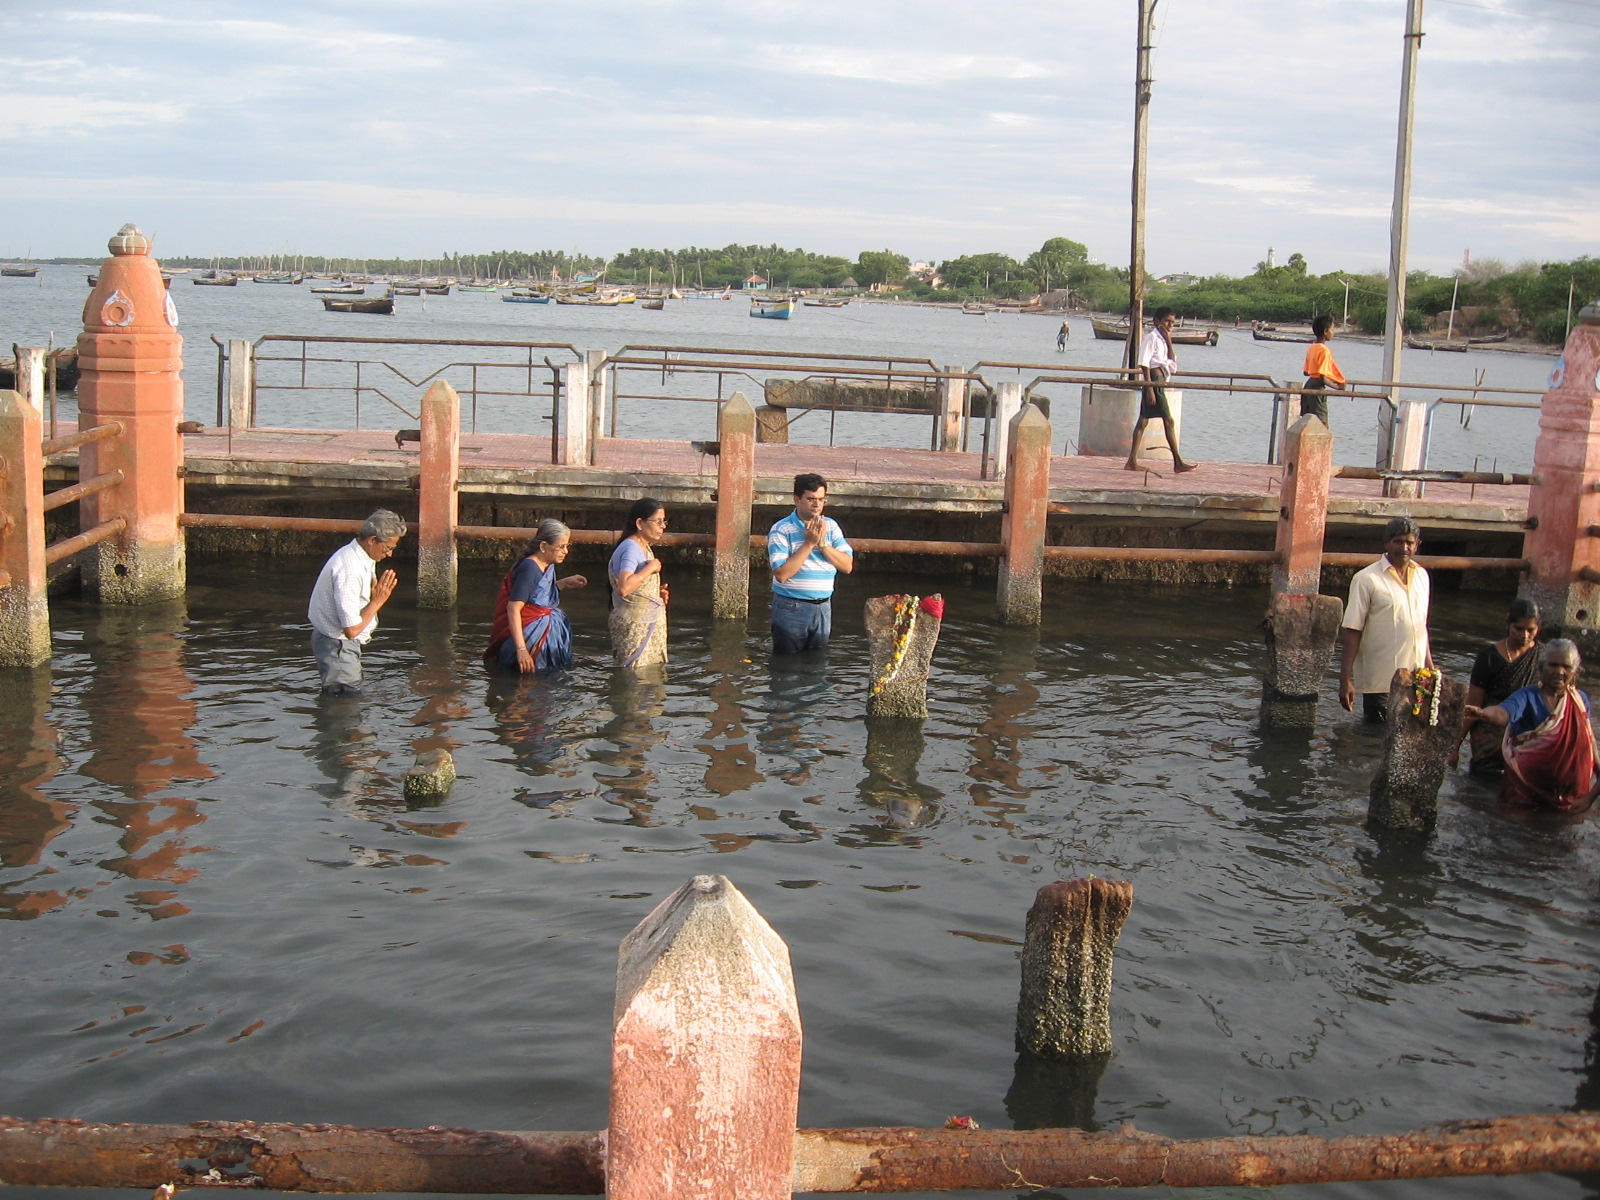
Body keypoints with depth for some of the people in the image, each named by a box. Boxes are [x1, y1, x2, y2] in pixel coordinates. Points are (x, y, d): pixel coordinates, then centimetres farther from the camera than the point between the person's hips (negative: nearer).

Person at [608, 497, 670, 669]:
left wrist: (657, 593, 6)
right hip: (634, 624, -10)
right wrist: (650, 568, -24)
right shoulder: (631, 549, -18)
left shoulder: (644, 547, 12)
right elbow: (624, 588, -36)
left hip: (649, 621, 10)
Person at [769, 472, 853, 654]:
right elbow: (781, 574, -20)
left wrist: (822, 544, -13)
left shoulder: (830, 526, 6)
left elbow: (847, 567, 0)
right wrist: (809, 543, -19)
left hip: (823, 608, 5)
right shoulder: (781, 530, -10)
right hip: (791, 609, -5)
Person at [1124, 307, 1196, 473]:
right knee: (1168, 420, -7)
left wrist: (1169, 341, 3)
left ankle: (1132, 461, 6)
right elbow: (1144, 364, -16)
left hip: (1160, 381, 10)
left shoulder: (1161, 339, 17)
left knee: (1143, 420, 6)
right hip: (1154, 380, -10)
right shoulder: (1152, 337, -9)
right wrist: (1150, 388, -22)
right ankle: (1178, 462, -5)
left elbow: (1172, 363, 11)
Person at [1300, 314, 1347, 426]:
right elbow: (1323, 379, -21)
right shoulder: (1324, 351, -17)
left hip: (1309, 386, 9)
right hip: (1318, 389, -9)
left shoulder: (1312, 348, 8)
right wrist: (1337, 386, -9)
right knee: (1323, 426, -6)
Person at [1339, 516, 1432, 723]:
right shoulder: (1367, 579, -9)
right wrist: (1345, 679, -14)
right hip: (1381, 682, -5)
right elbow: (1353, 631, -11)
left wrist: (1430, 666, 17)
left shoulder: (1421, 576, 10)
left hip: (1416, 680, 5)